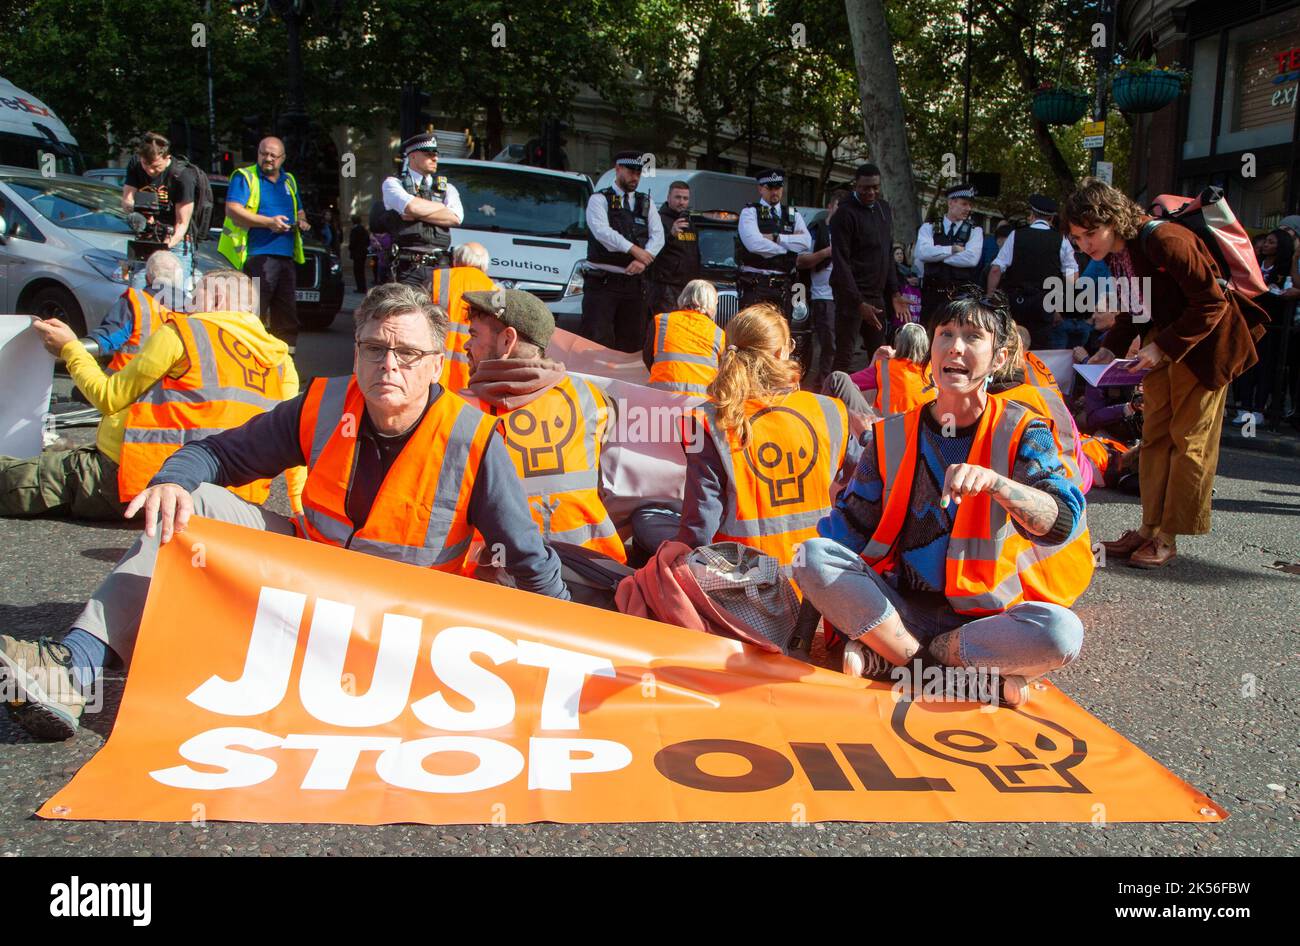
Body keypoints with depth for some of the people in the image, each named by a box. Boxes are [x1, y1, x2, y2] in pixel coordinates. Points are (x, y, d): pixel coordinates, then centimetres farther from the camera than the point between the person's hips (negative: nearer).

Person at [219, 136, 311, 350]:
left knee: (287, 314, 9)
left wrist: (302, 221, 8)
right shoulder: (244, 177, 1)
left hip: (287, 256, 7)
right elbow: (233, 210, -12)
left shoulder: (289, 181, 21)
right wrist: (269, 222, -19)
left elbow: (299, 211, 33)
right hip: (258, 255, -7)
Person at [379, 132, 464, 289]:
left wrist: (416, 215, -4)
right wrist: (442, 206, 6)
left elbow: (455, 217, 0)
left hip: (440, 268, 2)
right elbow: (412, 206, -10)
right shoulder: (393, 183, 10)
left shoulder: (446, 188, 20)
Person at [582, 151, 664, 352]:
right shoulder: (599, 199, 2)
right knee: (597, 341, -11)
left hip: (635, 281, 5)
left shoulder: (646, 203, 17)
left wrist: (642, 260, -13)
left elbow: (658, 236, 5)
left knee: (631, 343, 8)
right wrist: (634, 250, -22)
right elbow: (601, 231, -15)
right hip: (602, 282, -5)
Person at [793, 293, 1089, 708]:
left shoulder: (1021, 431, -3)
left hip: (986, 614, -2)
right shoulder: (892, 435, 4)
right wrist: (823, 595, -9)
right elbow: (850, 525, 7)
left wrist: (992, 480, -39)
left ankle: (887, 657, -17)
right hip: (900, 607, 2)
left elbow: (1061, 522, -20)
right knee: (813, 556, -23)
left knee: (1062, 631, -33)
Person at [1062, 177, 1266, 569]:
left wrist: (1163, 347, -26)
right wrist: (1110, 347, -3)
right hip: (1162, 345, 9)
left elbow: (1211, 304, -24)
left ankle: (1167, 537, 0)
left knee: (1189, 440, -3)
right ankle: (1149, 528, 13)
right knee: (1155, 435, 8)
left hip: (1203, 343, -8)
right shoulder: (1114, 252, 0)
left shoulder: (1166, 242, -26)